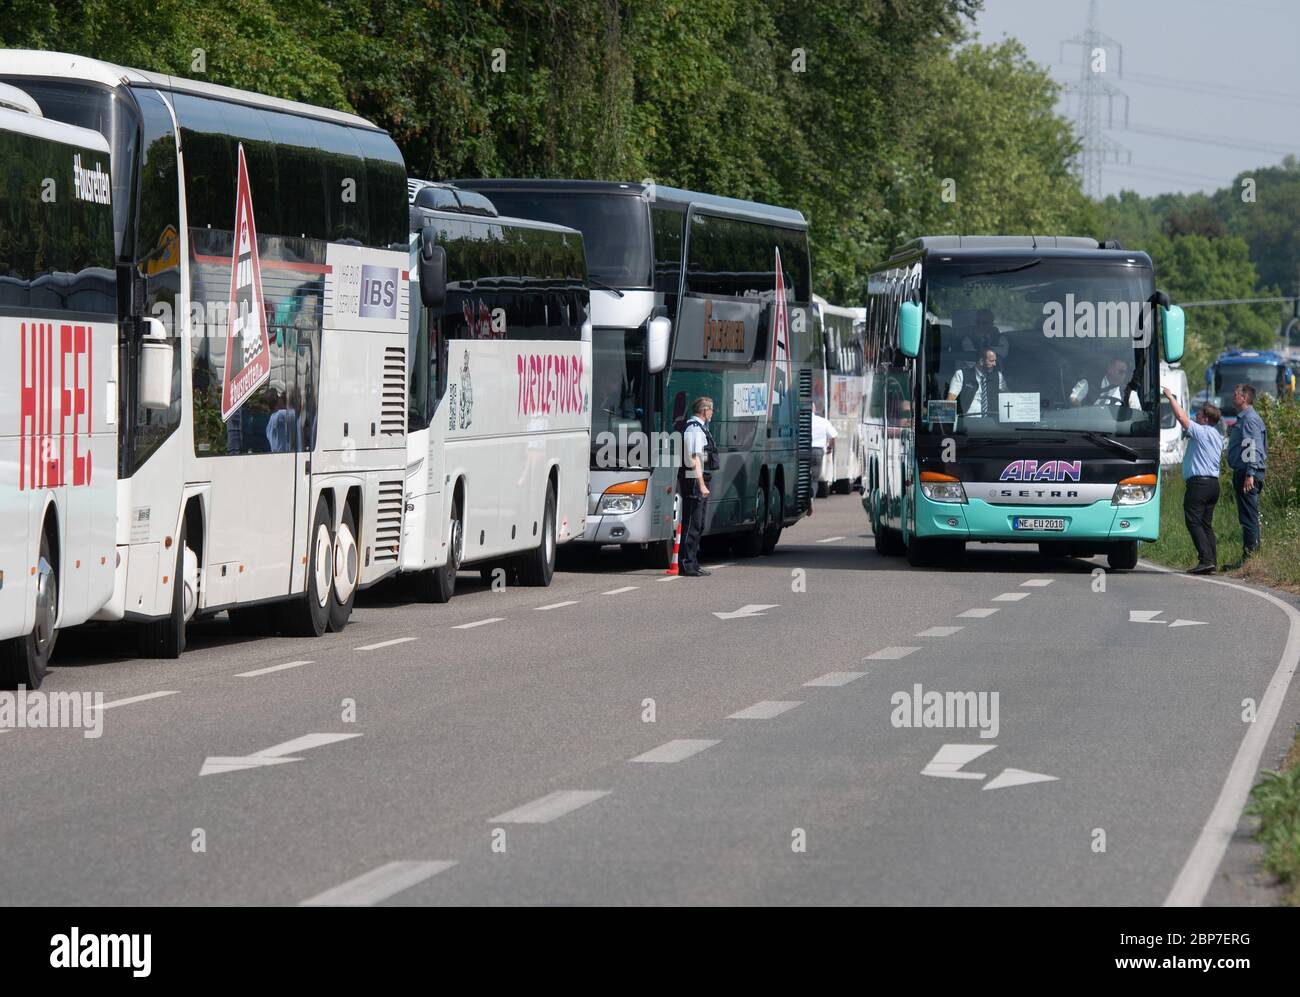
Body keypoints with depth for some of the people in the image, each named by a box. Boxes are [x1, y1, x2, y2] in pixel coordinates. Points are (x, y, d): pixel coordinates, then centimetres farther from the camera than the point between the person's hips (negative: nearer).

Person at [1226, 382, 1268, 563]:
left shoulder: (1250, 419, -12)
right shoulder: (1243, 419, 19)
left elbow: (1253, 448, -20)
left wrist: (1250, 475, -26)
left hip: (1247, 473, -11)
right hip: (1243, 473, 11)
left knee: (1249, 518, -9)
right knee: (1249, 519, 12)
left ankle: (1249, 558, -10)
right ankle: (1250, 559, 15)